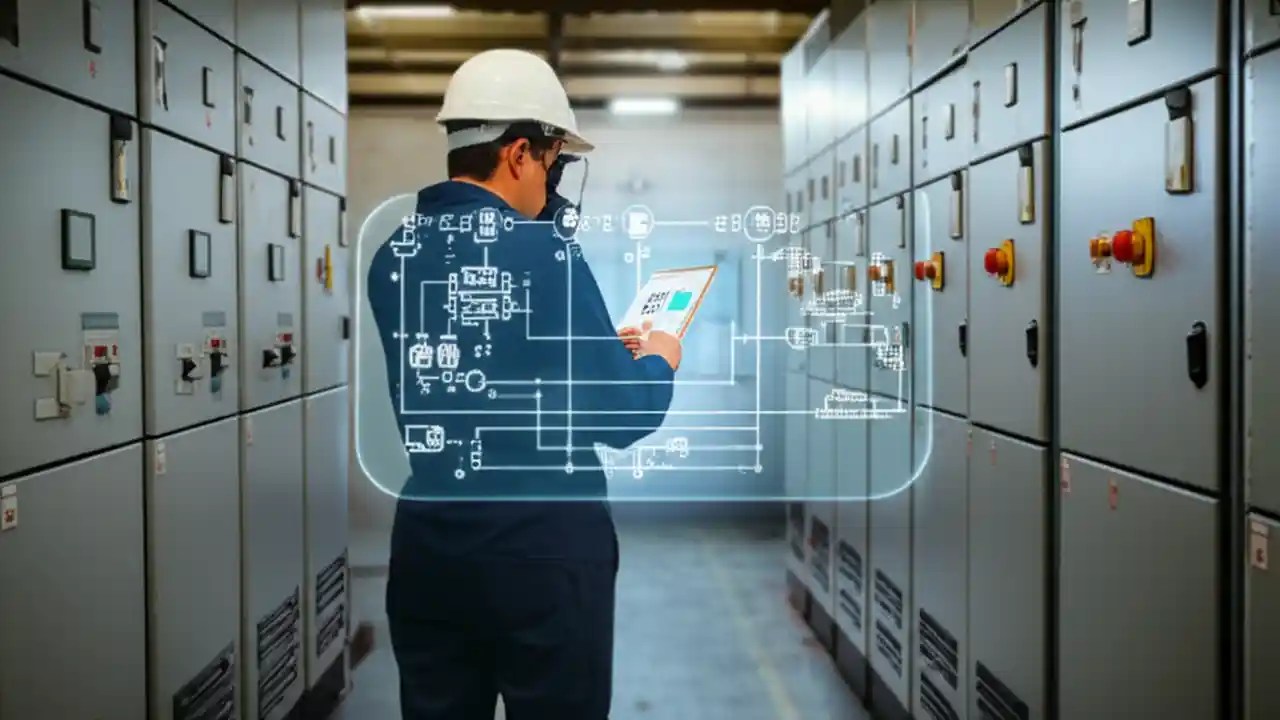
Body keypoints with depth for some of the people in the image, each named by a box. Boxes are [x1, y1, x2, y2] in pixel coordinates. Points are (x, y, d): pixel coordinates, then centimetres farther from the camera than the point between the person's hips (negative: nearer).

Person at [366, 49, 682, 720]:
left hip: (427, 542, 6)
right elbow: (619, 418, -12)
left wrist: (602, 347, 19)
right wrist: (658, 362, 9)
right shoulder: (542, 251, -16)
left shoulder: (393, 256, 3)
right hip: (542, 546, -6)